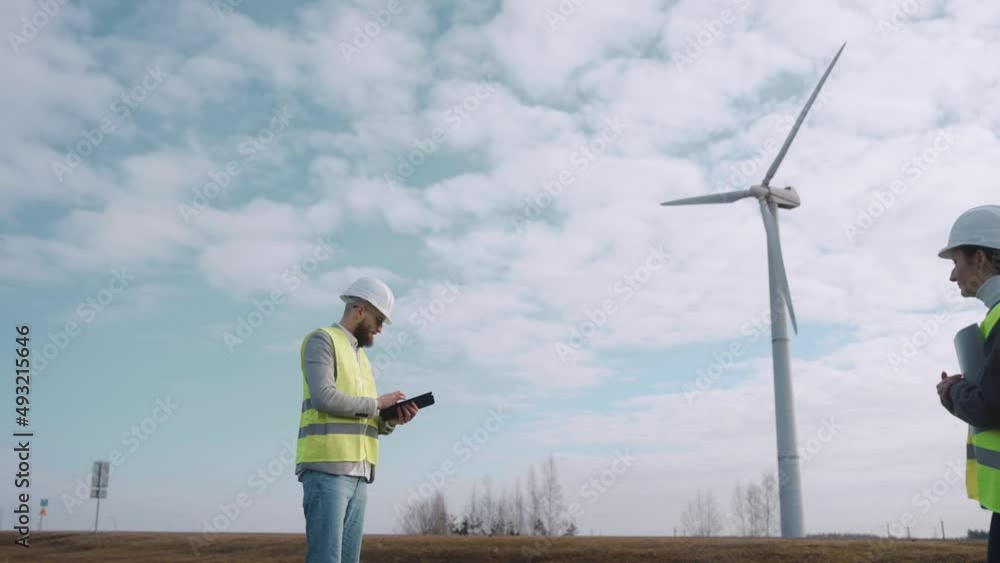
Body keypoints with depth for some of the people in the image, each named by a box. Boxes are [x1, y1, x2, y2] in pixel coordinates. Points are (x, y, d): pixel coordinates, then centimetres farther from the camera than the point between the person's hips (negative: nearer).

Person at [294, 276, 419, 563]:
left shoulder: (360, 358, 25)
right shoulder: (322, 340, -2)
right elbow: (325, 398, -17)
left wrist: (391, 421, 3)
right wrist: (376, 403, -6)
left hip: (357, 473, 9)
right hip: (326, 467, -9)